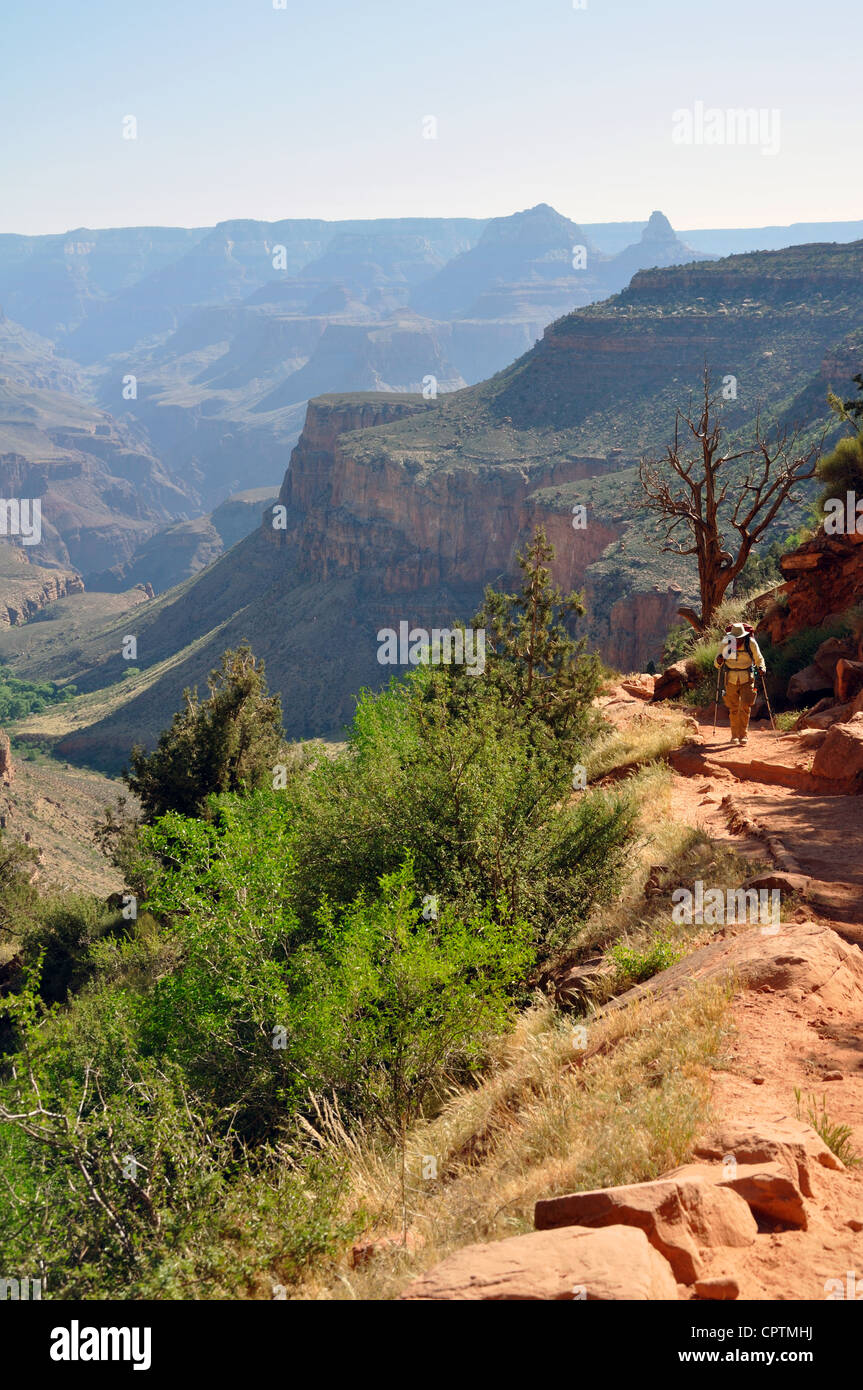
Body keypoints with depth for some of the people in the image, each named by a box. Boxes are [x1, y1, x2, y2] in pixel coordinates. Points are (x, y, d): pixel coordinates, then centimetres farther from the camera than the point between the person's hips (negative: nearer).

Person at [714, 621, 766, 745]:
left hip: (747, 680, -1)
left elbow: (759, 658, 2)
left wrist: (761, 667, -18)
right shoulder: (726, 643, -8)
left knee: (745, 707, -11)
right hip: (731, 680, 1)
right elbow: (717, 664, 1)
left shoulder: (751, 643, -10)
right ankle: (735, 735, 21)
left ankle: (743, 735, -6)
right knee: (733, 709, 8)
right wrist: (719, 661, -22)